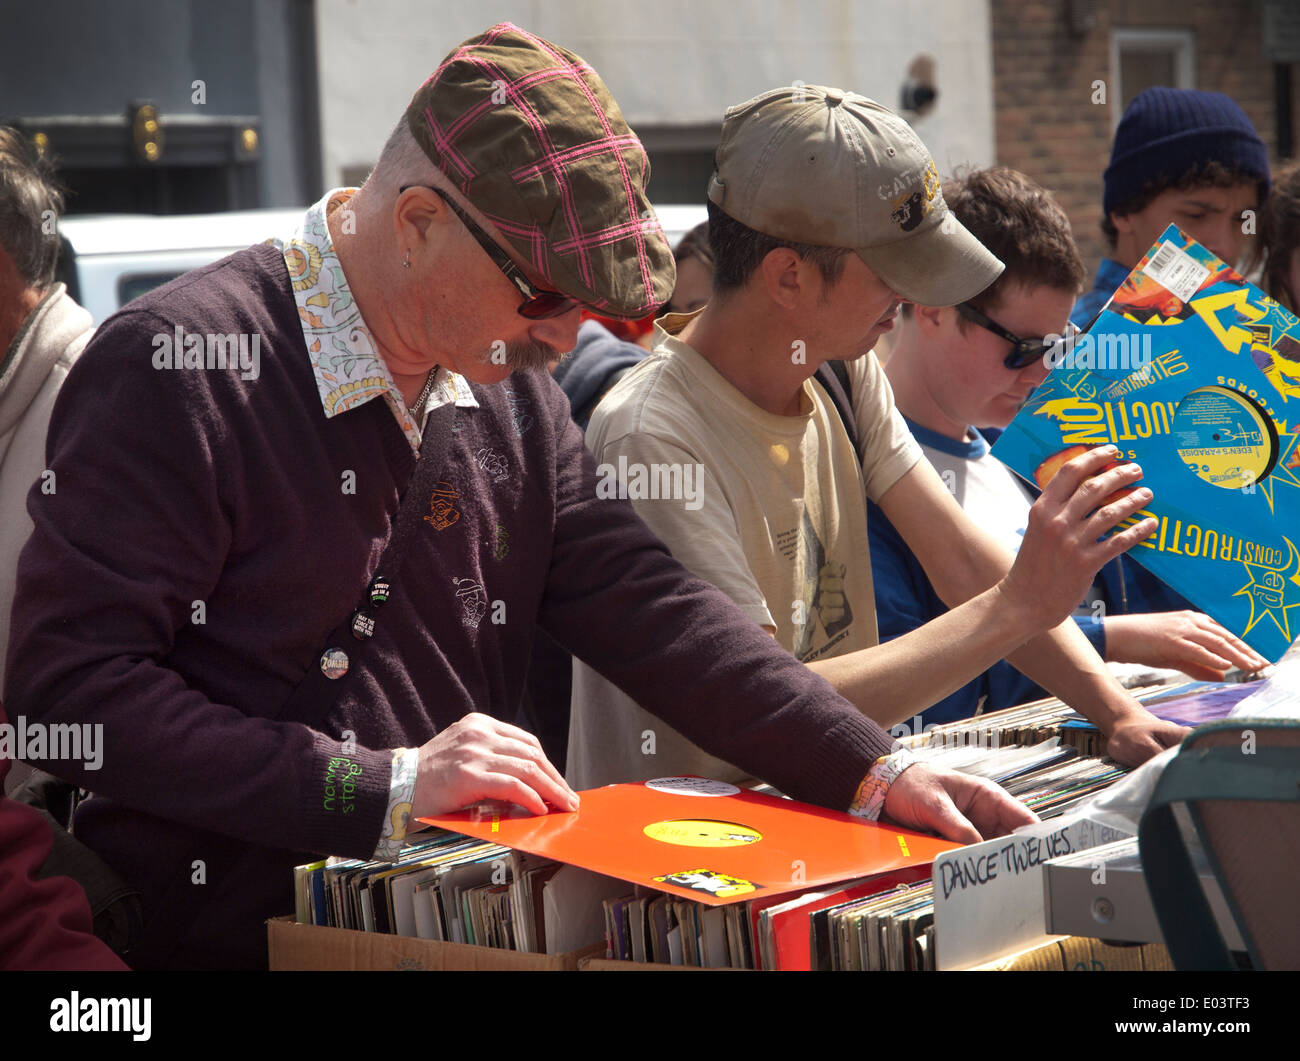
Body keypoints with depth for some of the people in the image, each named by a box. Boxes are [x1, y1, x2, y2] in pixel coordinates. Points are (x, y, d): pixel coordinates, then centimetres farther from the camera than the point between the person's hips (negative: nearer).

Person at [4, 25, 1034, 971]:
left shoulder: (511, 389, 10)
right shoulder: (175, 368, -13)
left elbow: (650, 611, 10)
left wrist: (877, 775, 0)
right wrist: (380, 788, -20)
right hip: (231, 936, -4)